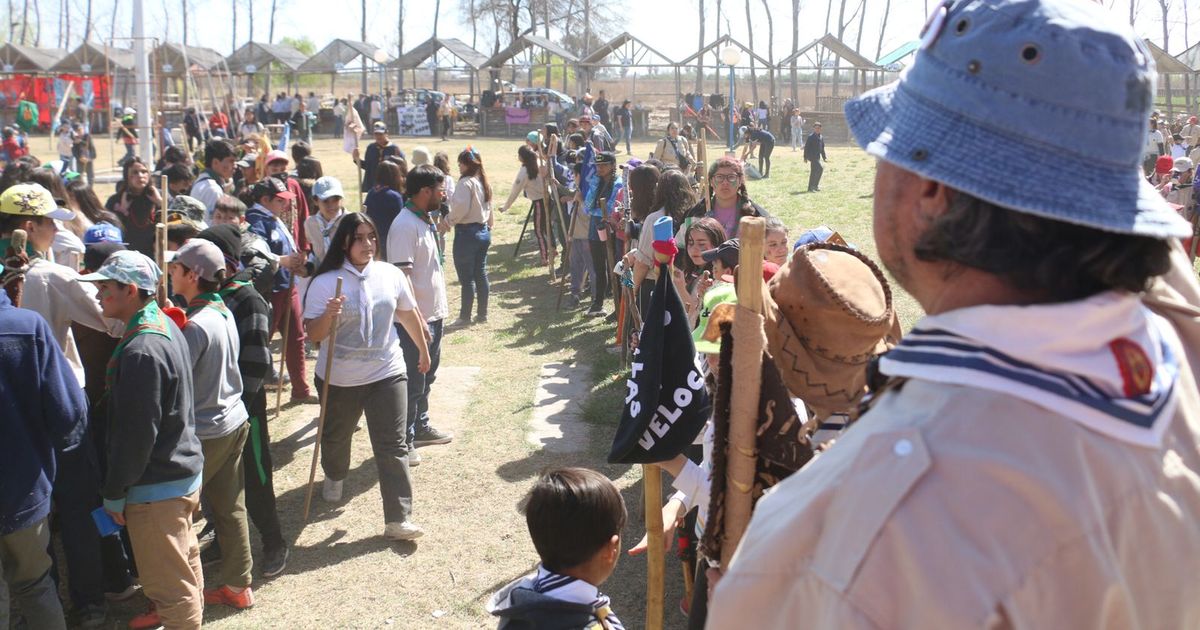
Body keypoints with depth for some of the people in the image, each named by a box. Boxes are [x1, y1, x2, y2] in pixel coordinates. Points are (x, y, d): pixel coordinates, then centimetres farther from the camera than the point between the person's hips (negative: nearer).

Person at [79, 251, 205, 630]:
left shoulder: (141, 350, -26)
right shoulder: (165, 326, 4)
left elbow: (136, 434, -24)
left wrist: (114, 492, -13)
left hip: (157, 485, -10)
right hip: (185, 469, 10)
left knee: (168, 583, 3)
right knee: (183, 554, 28)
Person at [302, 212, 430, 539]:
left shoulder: (391, 275, -5)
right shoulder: (324, 283, -13)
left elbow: (409, 315, 11)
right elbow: (313, 334, -13)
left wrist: (423, 350, 23)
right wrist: (328, 316, -34)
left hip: (387, 373, 1)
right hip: (338, 378, 0)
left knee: (393, 446, -4)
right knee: (336, 436, 23)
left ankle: (398, 519, 0)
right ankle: (334, 477, 55)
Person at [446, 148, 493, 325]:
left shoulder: (465, 183, -17)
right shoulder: (484, 183, 10)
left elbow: (460, 208, -24)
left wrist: (448, 221, -8)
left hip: (467, 232, -8)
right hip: (483, 231, 9)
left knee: (467, 277, 0)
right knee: (481, 274, 13)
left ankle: (465, 317, 7)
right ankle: (482, 314, 19)